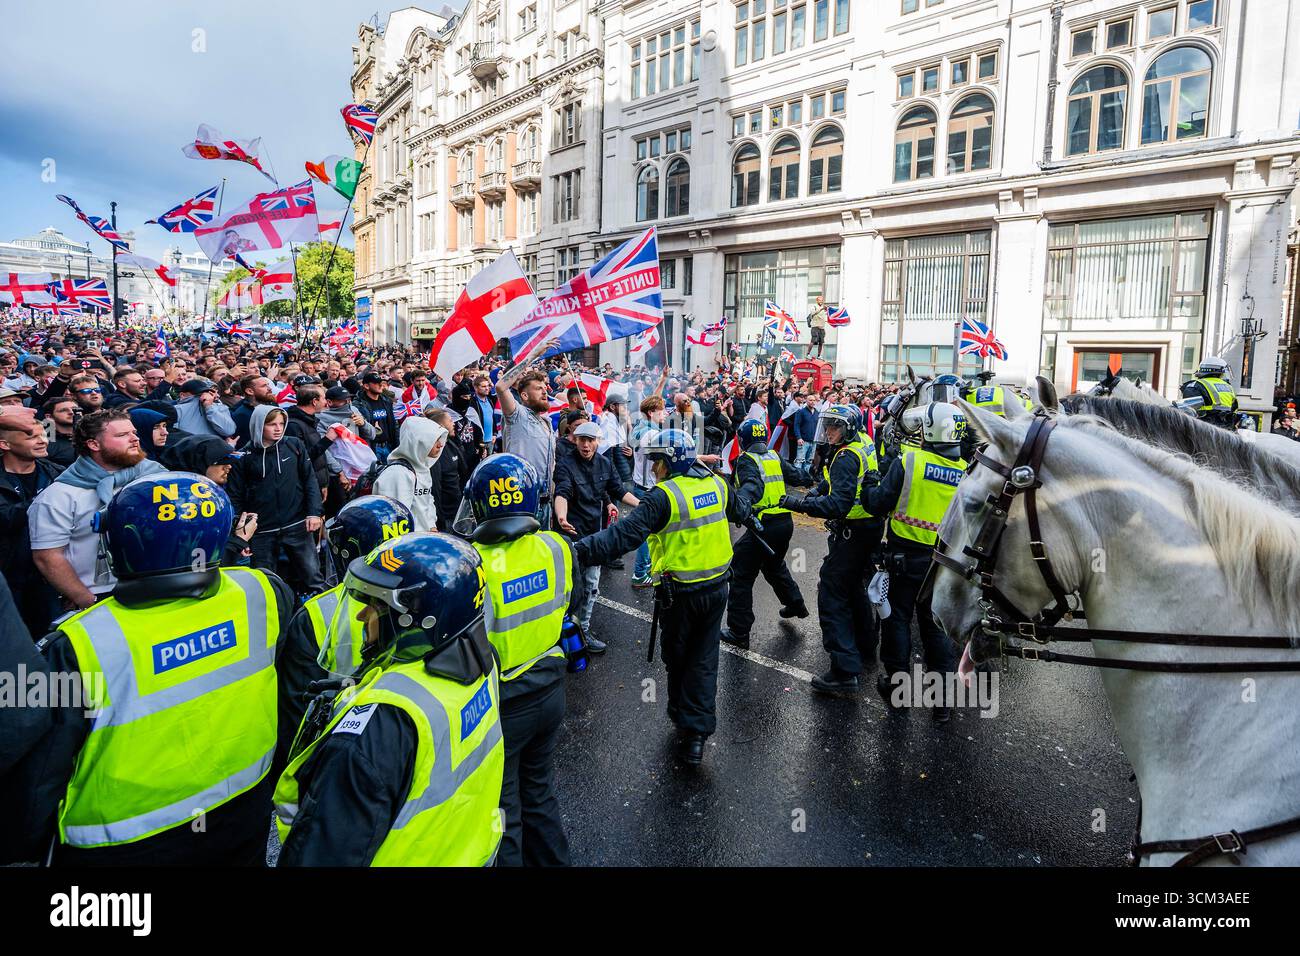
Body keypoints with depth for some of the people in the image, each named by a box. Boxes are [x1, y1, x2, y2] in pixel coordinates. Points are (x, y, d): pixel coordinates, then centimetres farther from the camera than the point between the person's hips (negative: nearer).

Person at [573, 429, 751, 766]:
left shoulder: (664, 495, -20)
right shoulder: (717, 484, 1)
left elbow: (625, 534, -30)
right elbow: (741, 511, 21)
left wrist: (579, 550, -33)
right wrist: (748, 510, 46)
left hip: (680, 594, -5)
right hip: (717, 587, 6)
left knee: (677, 659, 17)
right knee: (704, 659, 13)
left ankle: (683, 718, 36)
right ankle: (697, 732, 11)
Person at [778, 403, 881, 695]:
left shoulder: (847, 457, -22)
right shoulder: (863, 444, 9)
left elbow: (838, 504, -33)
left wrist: (797, 503, -37)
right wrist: (817, 491, 0)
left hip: (851, 534, -10)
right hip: (869, 529, 10)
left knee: (832, 597, -9)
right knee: (853, 588, 26)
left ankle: (845, 671, -9)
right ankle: (865, 650, 42)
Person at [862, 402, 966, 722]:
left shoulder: (908, 461, -14)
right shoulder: (966, 472, -4)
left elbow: (878, 504, -10)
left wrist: (870, 484, 9)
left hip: (905, 556, -3)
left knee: (898, 617, 12)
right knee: (936, 623, 13)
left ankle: (896, 681, 24)